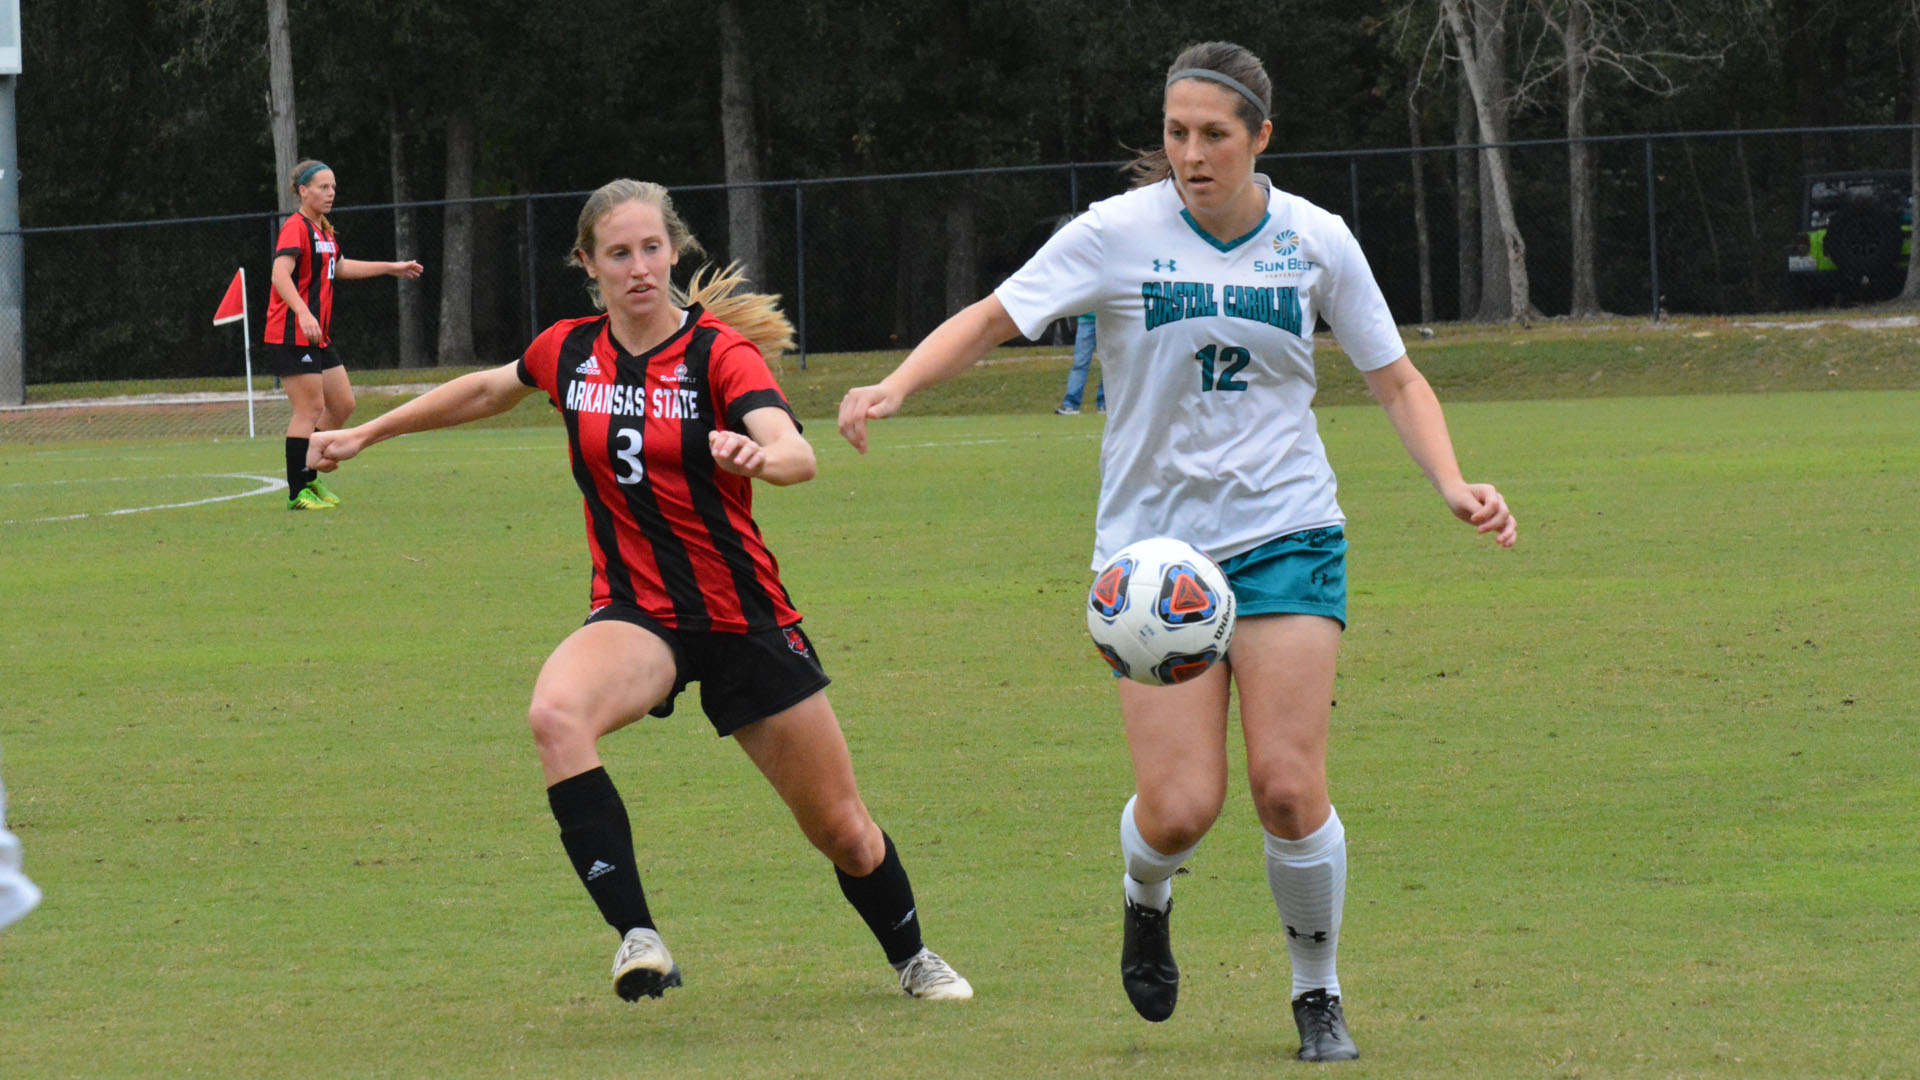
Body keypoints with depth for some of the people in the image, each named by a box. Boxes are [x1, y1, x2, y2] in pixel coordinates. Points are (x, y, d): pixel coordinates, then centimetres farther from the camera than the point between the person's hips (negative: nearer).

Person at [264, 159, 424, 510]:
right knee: (310, 408, -10)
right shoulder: (296, 228, -13)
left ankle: (309, 476, 20)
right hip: (292, 334, -10)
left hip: (317, 336, 10)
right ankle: (297, 493, -5)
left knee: (342, 404, 10)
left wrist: (391, 268, 40)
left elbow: (337, 267, 36)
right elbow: (280, 274, -27)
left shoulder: (325, 231, 17)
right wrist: (303, 313, -42)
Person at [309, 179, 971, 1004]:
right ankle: (637, 937, -34)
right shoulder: (569, 352, 0)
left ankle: (911, 957, 40)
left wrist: (760, 455, -54)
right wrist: (366, 434, 28)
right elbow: (489, 389, 22)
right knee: (555, 714, -34)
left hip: (744, 616, -2)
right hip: (636, 615, 2)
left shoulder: (720, 352, -13)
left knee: (843, 830, 8)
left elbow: (797, 454, -30)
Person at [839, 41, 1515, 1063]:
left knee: (1287, 786, -12)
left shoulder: (1315, 240, 0)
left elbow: (1395, 379, 10)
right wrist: (893, 386, -23)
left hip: (1286, 536, 1)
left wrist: (1452, 484, -5)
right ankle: (1146, 897, 26)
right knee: (1181, 807, -11)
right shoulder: (1120, 232, -6)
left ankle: (1318, 996, 10)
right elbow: (992, 317, -6)